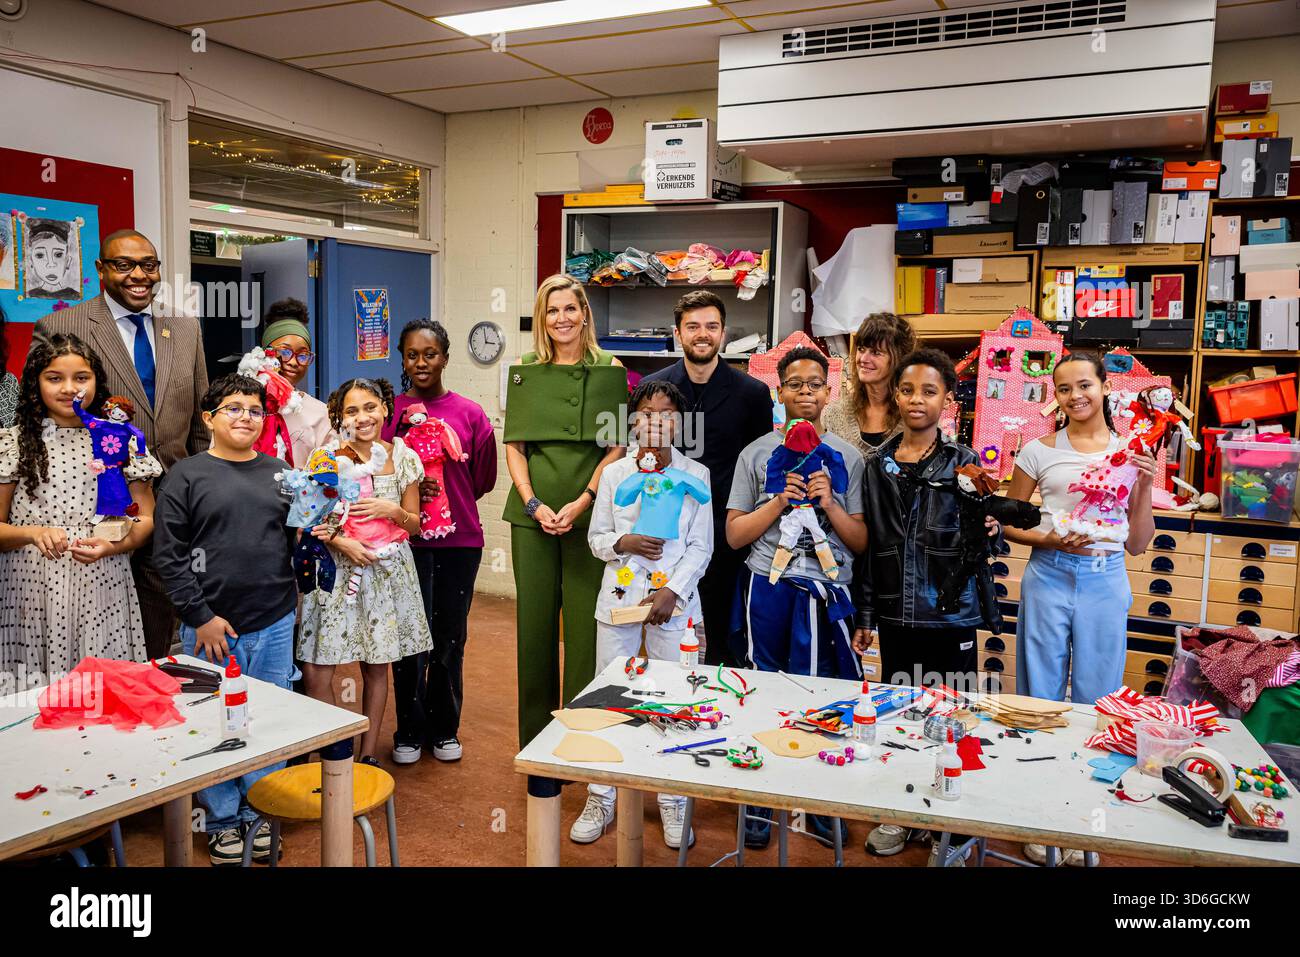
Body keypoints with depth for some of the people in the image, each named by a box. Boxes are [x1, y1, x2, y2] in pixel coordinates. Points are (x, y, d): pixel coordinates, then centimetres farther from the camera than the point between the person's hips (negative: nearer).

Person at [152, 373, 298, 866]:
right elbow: (168, 554, -6)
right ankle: (223, 820, 24)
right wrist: (200, 616, -10)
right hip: (211, 626, -3)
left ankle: (260, 814, 27)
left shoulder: (278, 472, 11)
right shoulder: (186, 475, -2)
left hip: (275, 624, 3)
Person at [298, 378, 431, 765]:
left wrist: (392, 511, -13)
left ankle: (368, 754, 23)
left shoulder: (403, 457, 3)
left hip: (386, 570, 2)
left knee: (377, 668, 8)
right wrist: (340, 541, -17)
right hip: (337, 569, -1)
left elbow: (415, 523, 7)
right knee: (316, 672, -7)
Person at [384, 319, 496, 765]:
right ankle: (409, 732, 19)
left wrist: (442, 495, 4)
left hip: (460, 539, 1)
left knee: (450, 636, 9)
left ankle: (444, 729, 26)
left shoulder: (471, 414, 3)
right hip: (405, 539, -1)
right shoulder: (388, 411, 1)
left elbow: (482, 478, 9)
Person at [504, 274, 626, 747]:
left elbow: (616, 447, -1)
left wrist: (582, 502, -12)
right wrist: (533, 503, -8)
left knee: (584, 617, -1)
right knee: (534, 617, 7)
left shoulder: (609, 370, 3)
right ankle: (534, 736, 20)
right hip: (532, 511, 2)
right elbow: (514, 445, 5)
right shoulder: (524, 371, 8)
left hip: (589, 512, -2)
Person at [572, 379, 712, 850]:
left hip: (675, 601, -1)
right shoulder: (614, 474, 6)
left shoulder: (696, 477, 2)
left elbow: (701, 547, 0)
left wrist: (672, 591, -11)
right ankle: (601, 798, 19)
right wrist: (624, 542, -13)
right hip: (619, 596, 1)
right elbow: (596, 538, 8)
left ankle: (673, 802, 18)